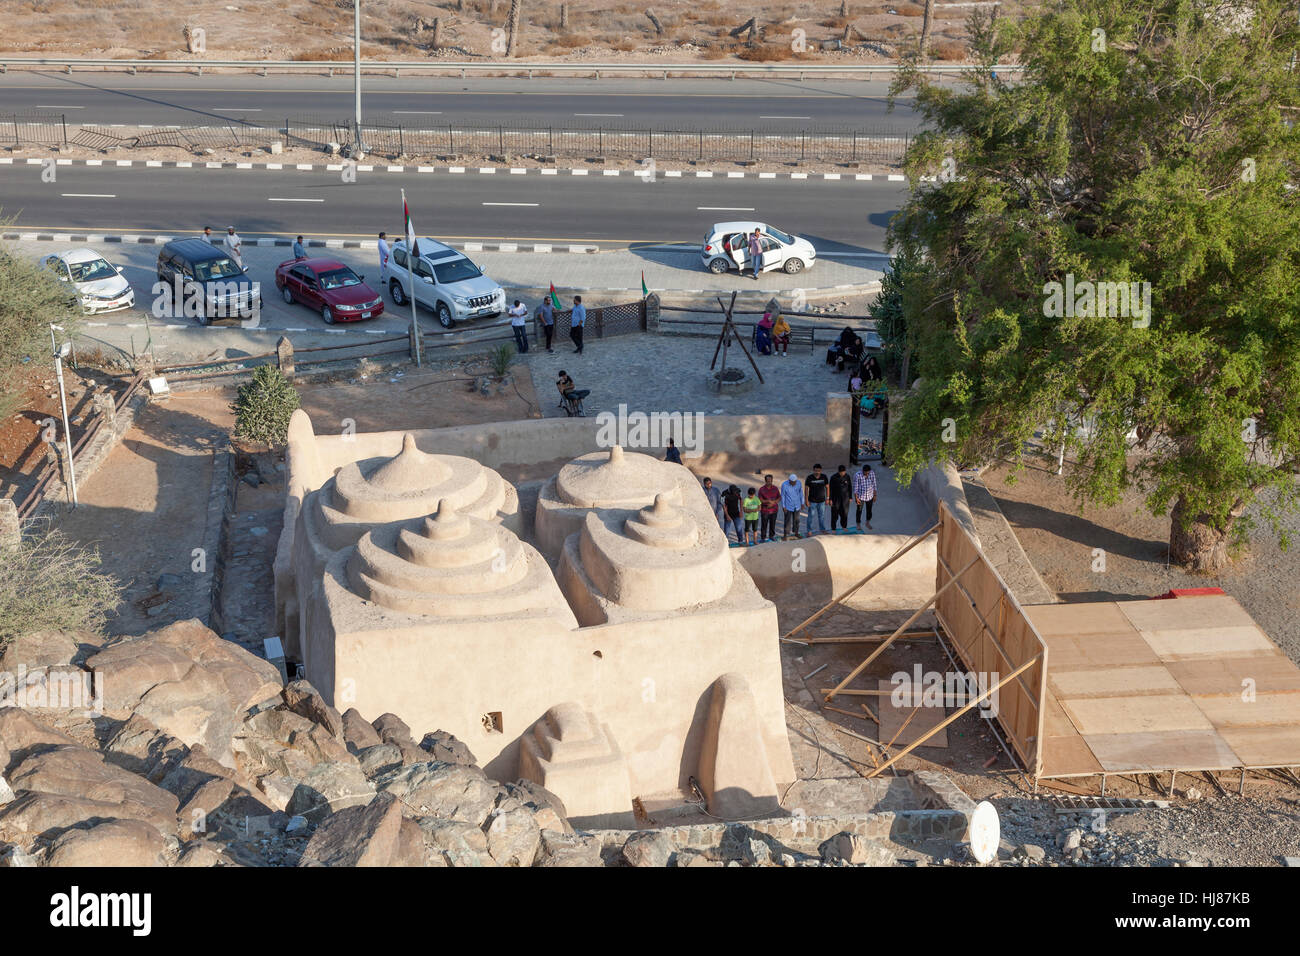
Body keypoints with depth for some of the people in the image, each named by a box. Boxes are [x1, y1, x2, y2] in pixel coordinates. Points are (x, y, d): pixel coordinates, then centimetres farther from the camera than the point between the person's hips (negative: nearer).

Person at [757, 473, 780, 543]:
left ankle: (771, 536, 32)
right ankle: (763, 538, 16)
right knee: (764, 524, 3)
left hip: (774, 510, 3)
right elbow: (760, 500, -13)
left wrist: (773, 503, -16)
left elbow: (779, 498, 0)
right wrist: (769, 501, -24)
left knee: (773, 524, 14)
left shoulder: (775, 488, -2)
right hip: (765, 510, -3)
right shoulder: (761, 489, -11)